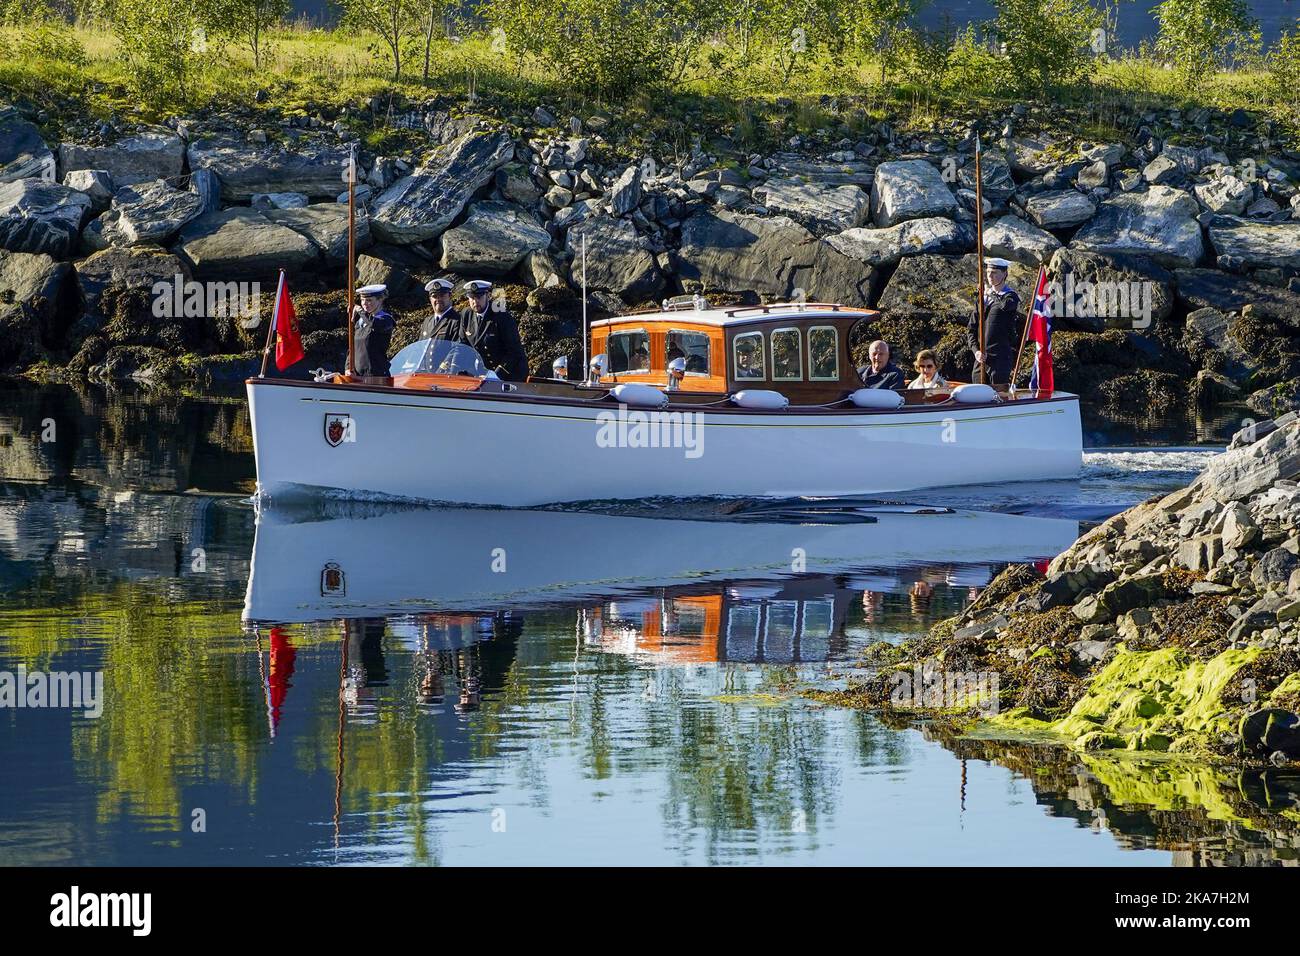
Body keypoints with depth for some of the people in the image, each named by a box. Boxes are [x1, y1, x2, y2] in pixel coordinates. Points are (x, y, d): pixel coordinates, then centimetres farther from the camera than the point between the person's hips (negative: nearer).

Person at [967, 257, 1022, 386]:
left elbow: (1006, 305, -27)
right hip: (981, 359, 6)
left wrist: (990, 293, -7)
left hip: (1001, 359, -6)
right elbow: (971, 328, 15)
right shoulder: (983, 297, 15)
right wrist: (976, 350, -1)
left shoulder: (1011, 296, -2)